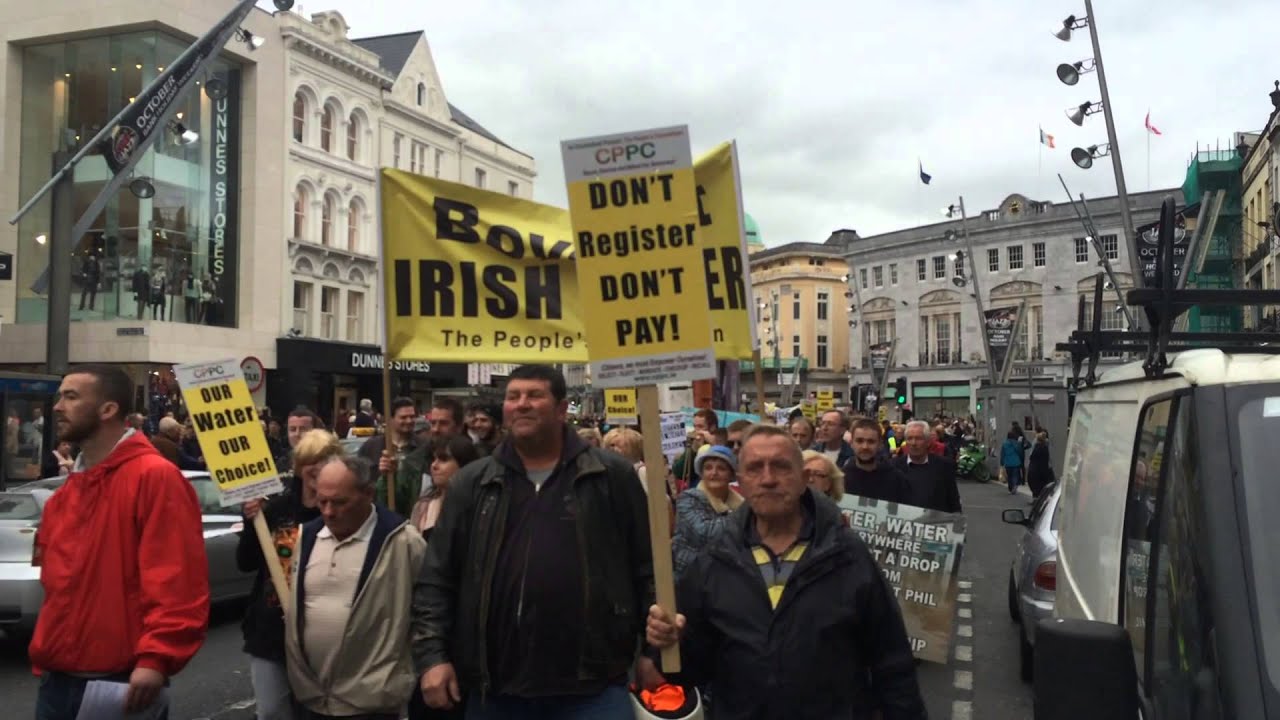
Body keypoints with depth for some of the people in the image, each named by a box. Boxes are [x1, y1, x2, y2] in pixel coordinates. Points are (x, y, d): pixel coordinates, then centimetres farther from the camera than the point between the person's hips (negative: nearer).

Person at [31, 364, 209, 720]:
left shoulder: (155, 477, -14)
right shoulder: (65, 493, 13)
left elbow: (177, 580, -20)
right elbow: (57, 582, 20)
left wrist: (156, 659, -25)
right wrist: (45, 657, 15)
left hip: (123, 682, -7)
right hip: (57, 679, 7)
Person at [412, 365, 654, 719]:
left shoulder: (613, 476, 2)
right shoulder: (472, 484, 8)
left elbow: (647, 568, 4)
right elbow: (436, 579, 8)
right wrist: (432, 655, -1)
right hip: (494, 689, 3)